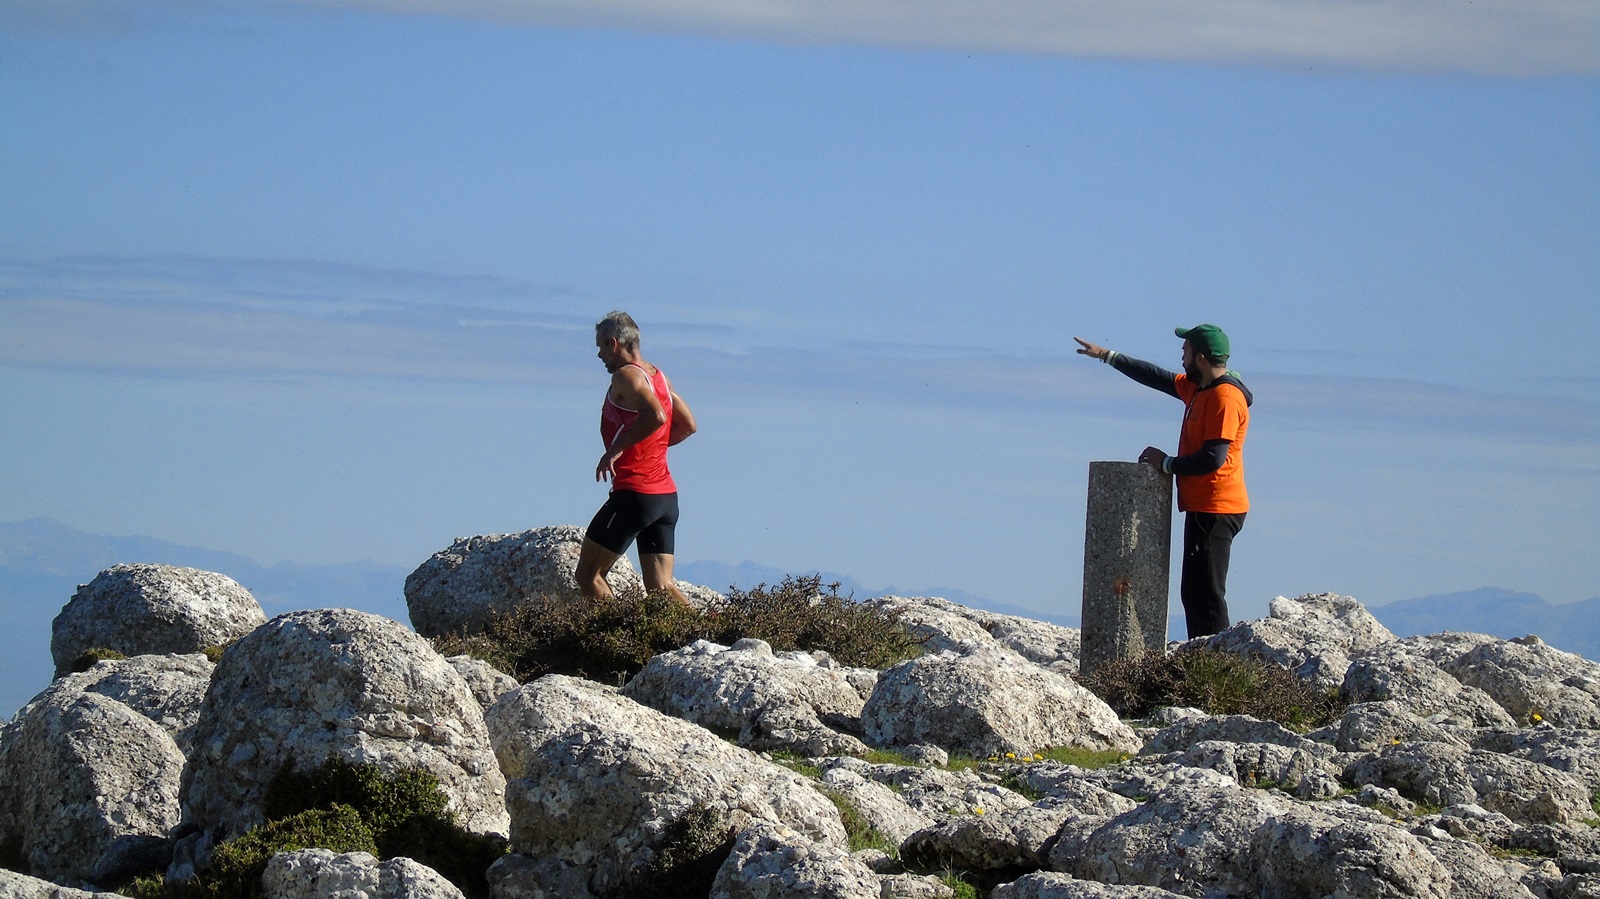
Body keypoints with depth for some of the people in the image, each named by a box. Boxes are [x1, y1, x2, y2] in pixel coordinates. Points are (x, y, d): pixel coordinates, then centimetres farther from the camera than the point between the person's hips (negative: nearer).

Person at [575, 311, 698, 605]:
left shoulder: (625, 376, -11)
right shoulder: (659, 377, 15)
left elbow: (656, 416, -27)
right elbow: (687, 425, 20)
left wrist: (616, 448, -21)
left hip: (634, 494, -8)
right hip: (667, 497, 9)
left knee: (588, 575, 1)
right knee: (661, 588, 5)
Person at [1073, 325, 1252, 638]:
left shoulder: (1225, 398, -17)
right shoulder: (1197, 388, 13)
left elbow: (1213, 459, -23)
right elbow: (1158, 377, 27)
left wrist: (1166, 463, -10)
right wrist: (1107, 356, 32)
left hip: (1214, 511, -11)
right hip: (1203, 508, 11)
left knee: (1206, 595, -12)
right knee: (1193, 593, 12)